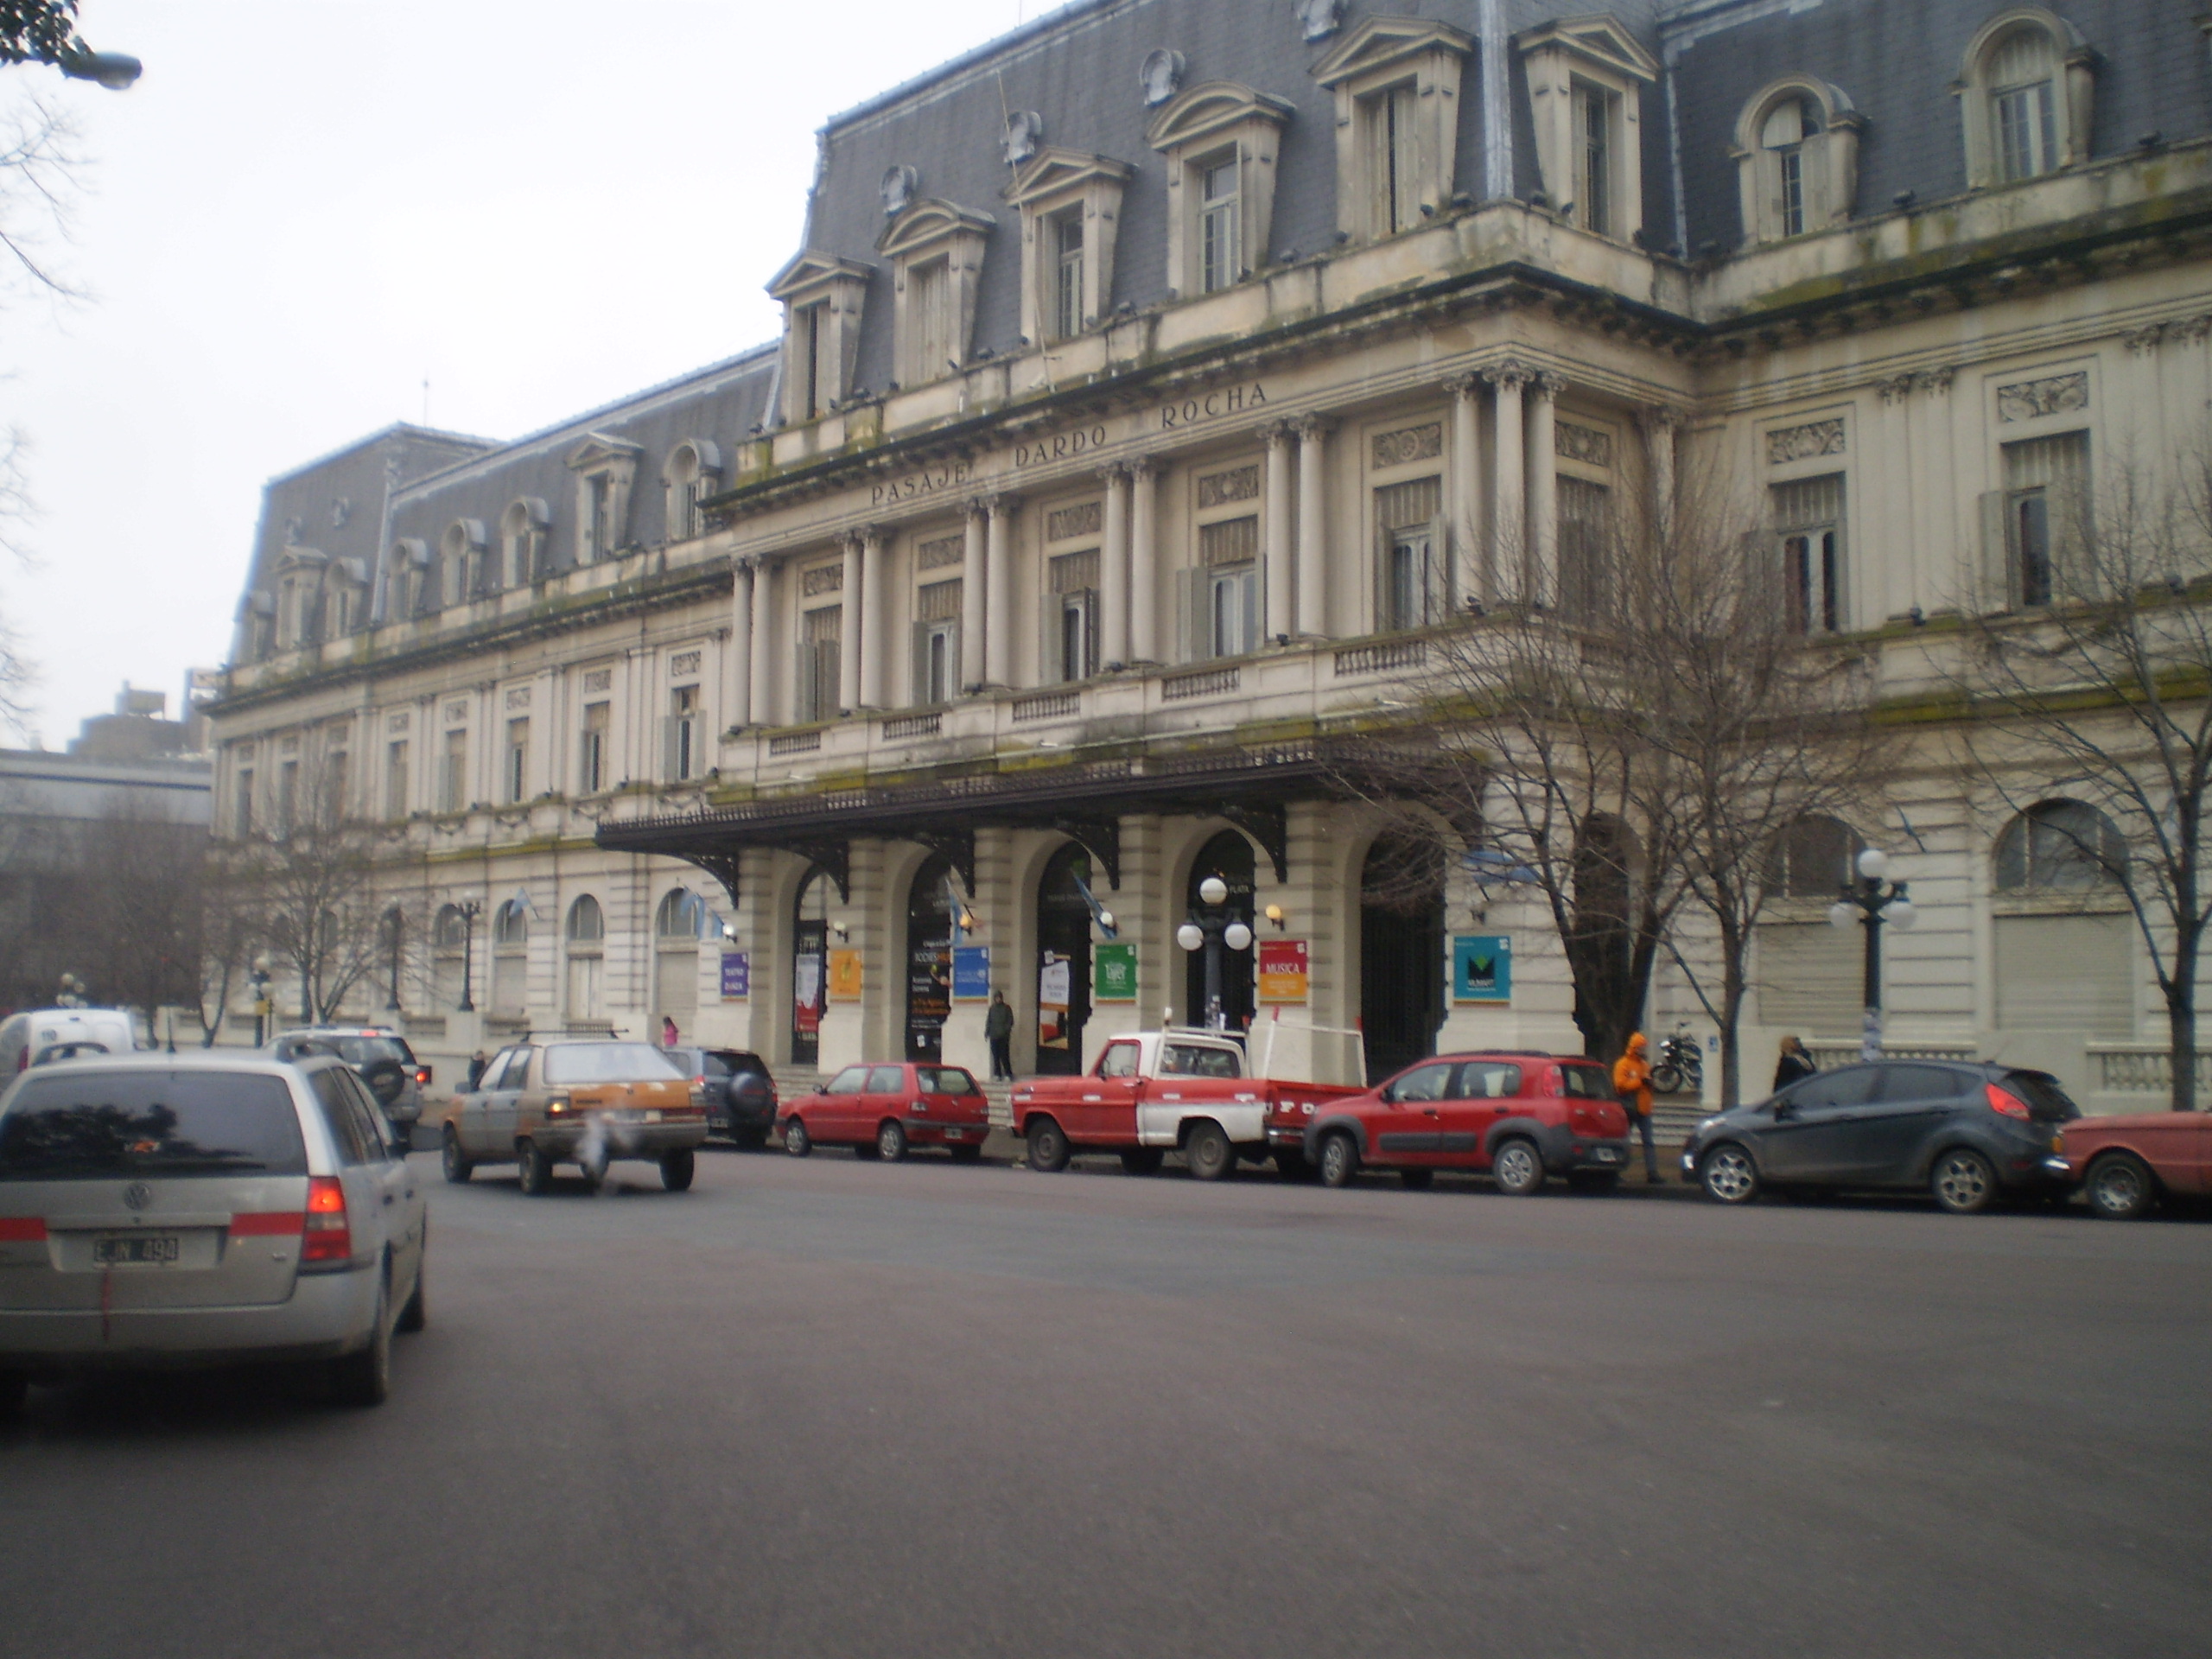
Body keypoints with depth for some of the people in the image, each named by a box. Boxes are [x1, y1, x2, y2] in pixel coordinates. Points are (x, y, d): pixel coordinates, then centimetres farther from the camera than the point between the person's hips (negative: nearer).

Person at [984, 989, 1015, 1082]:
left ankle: (1008, 1074, -3)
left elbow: (1010, 1022, 3)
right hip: (994, 1036, 3)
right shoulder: (992, 1008, 13)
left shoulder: (1006, 1008, 4)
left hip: (1003, 1036, -3)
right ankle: (997, 1074, 7)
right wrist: (987, 1032, 5)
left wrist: (1006, 1031, -10)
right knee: (995, 1056, 2)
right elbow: (988, 1021, 15)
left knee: (1004, 1055, -7)